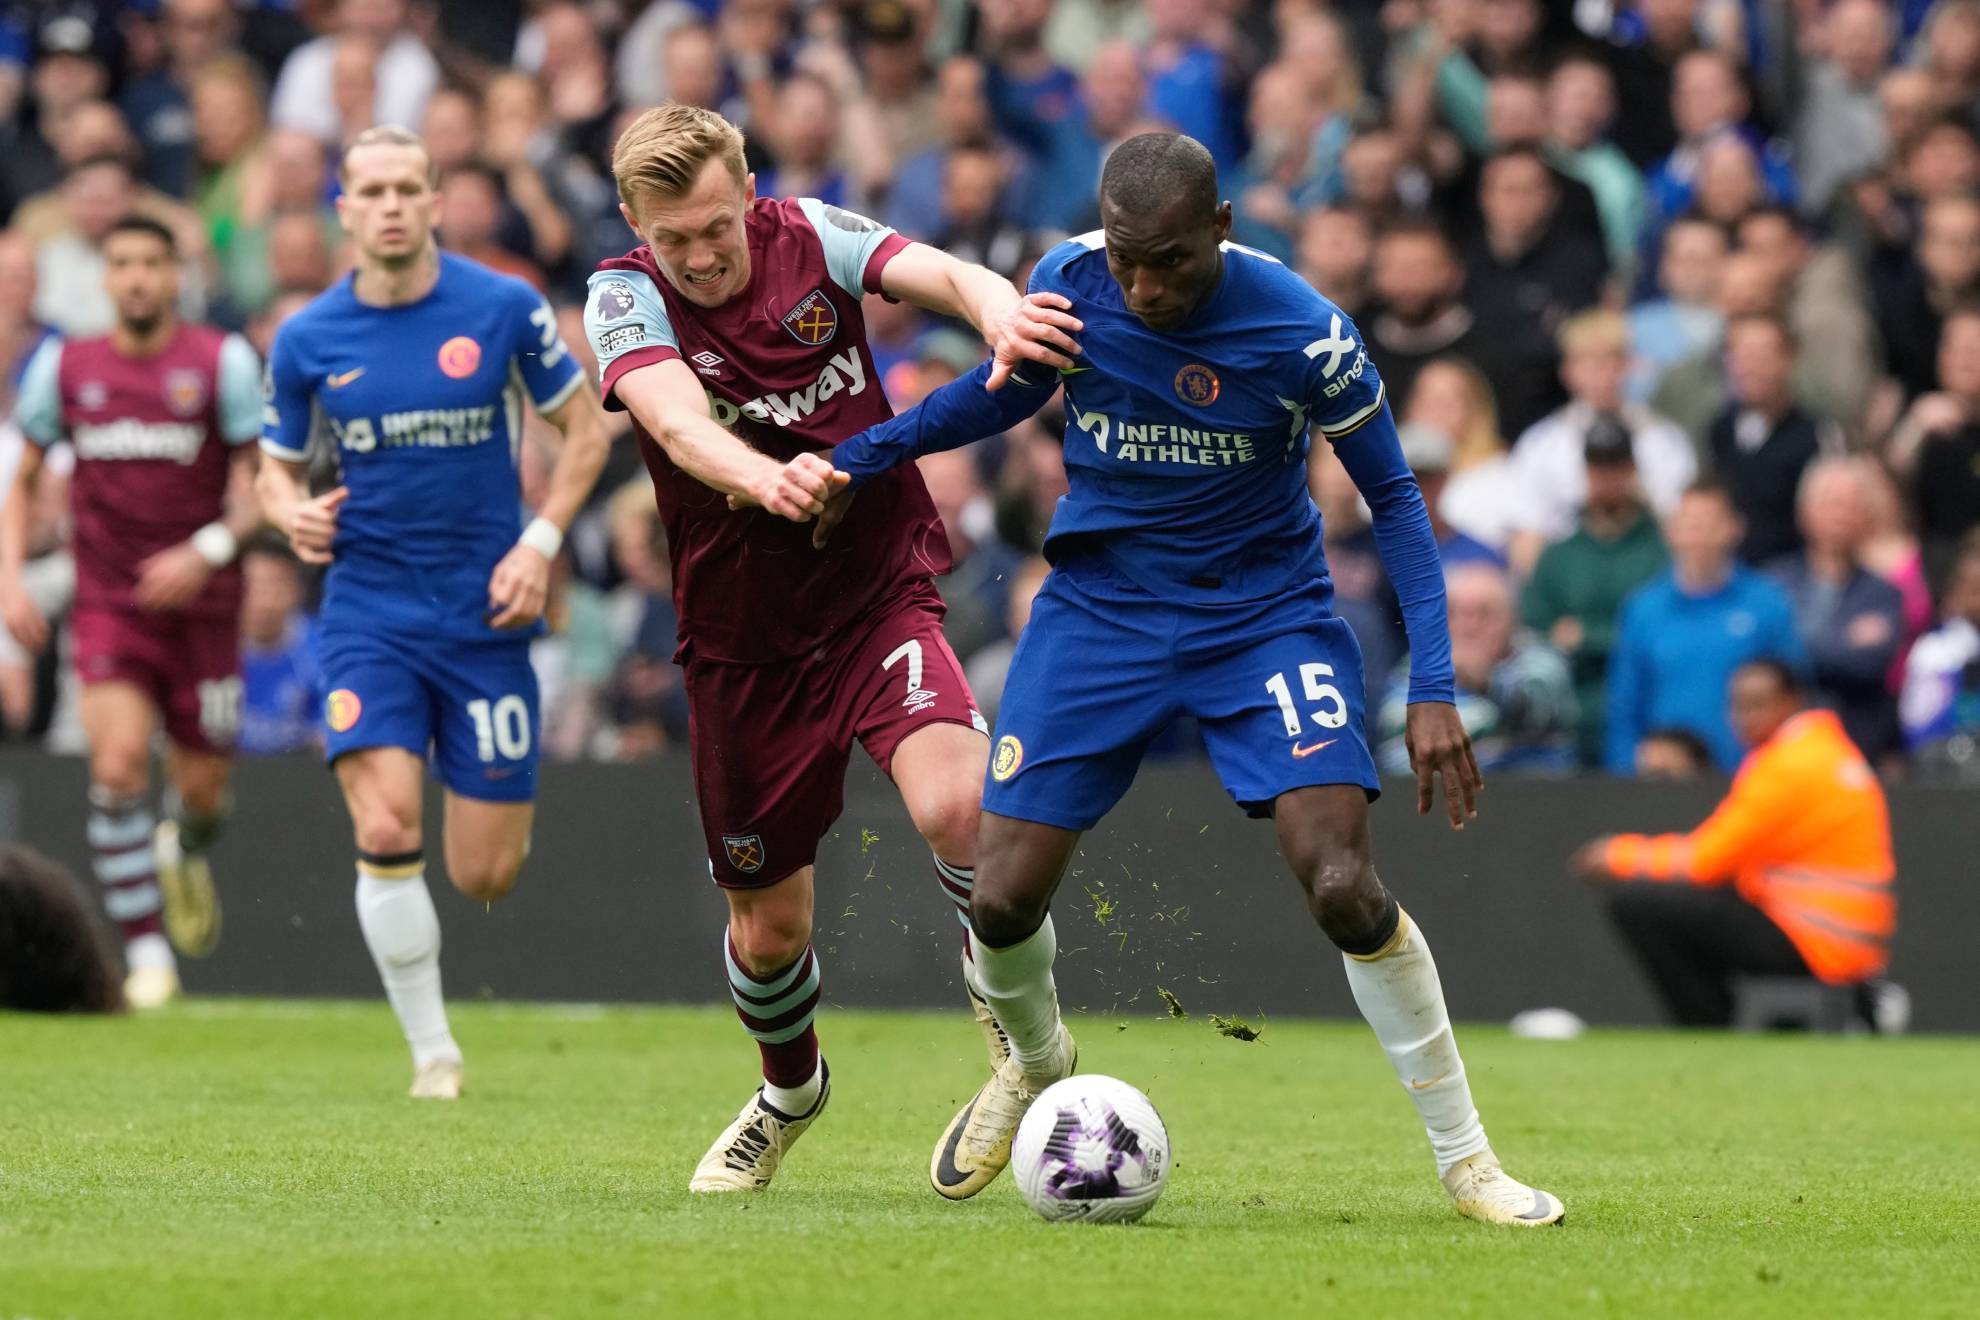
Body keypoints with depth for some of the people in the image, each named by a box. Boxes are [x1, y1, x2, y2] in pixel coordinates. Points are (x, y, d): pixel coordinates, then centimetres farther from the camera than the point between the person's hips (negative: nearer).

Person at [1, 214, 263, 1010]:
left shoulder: (222, 362, -5)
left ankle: (184, 851, 44)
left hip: (200, 605, 0)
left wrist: (208, 550, -22)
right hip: (108, 603, 1)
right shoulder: (64, 367, 3)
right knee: (118, 766, -18)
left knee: (201, 789, 5)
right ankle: (146, 954, -12)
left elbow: (261, 487, -5)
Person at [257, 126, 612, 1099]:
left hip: (483, 614, 0)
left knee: (485, 876, 0)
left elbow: (585, 425, 6)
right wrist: (292, 514, -12)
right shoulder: (307, 341, -1)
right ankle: (432, 1054, -4)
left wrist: (540, 543, -6)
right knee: (386, 834, -19)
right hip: (369, 610, 0)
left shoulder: (503, 308, -4)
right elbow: (277, 468, 12)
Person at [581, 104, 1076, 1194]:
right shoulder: (625, 299, -11)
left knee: (956, 804, -29)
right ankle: (790, 1089, 42)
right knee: (766, 928, 9)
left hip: (881, 594, -1)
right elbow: (678, 423, -31)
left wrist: (1000, 314, -49)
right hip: (743, 642, 1)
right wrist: (764, 478, -54)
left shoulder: (812, 239, -7)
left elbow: (944, 275, -24)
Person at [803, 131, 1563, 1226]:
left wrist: (1433, 690, -14)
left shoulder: (1302, 332, -20)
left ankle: (1465, 1160, -4)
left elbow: (1392, 498, -8)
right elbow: (1009, 388, 11)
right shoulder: (1067, 282, -13)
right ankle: (1036, 1063, 32)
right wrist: (858, 459, 2)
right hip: (1098, 609, 3)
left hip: (1266, 616, -3)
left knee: (1344, 888, -20)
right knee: (1001, 900, -5)